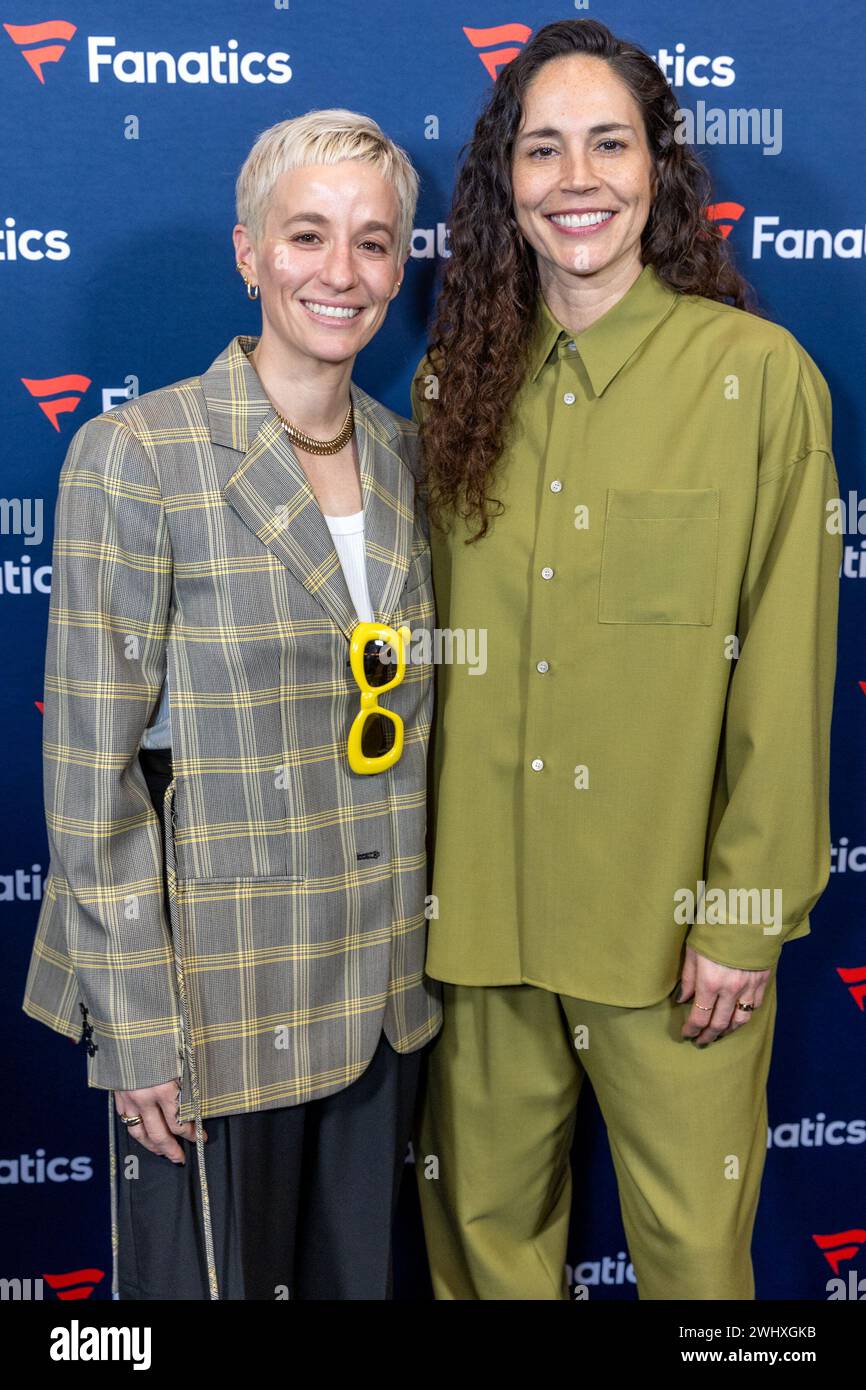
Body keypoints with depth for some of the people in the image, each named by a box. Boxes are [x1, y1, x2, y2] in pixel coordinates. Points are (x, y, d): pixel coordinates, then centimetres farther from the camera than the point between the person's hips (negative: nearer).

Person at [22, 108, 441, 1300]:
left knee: (356, 1271, 21)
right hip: (217, 988, -5)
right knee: (210, 1275, 12)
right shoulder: (137, 457, -12)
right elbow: (91, 768, -12)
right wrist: (136, 1021, -13)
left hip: (381, 980, 5)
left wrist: (429, 944, 10)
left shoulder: (409, 457, 4)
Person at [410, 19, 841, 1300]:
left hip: (668, 905, -3)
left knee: (691, 1238, 12)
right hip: (478, 895, 4)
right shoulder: (457, 378, 4)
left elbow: (784, 671, -8)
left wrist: (750, 913, -9)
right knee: (485, 1218, 18)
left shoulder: (756, 372, -8)